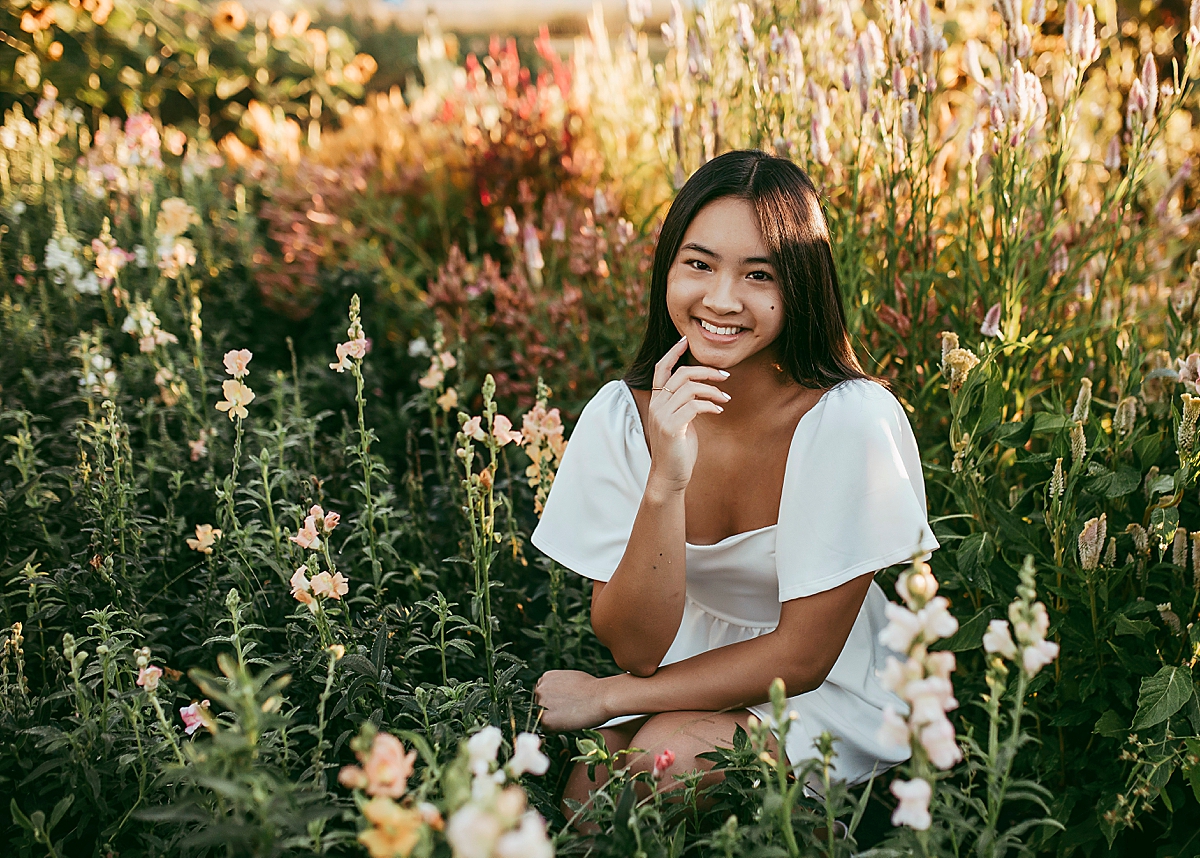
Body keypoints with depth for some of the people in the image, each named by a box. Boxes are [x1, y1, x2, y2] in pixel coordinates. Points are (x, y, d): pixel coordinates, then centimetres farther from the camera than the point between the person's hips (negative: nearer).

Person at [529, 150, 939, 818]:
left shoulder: (851, 420, -23)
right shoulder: (621, 417, -13)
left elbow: (801, 656, -17)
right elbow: (637, 649, -16)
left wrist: (605, 697, -16)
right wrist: (666, 482, -31)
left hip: (831, 693, -2)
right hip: (692, 673, 3)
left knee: (665, 755, -27)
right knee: (594, 779, -24)